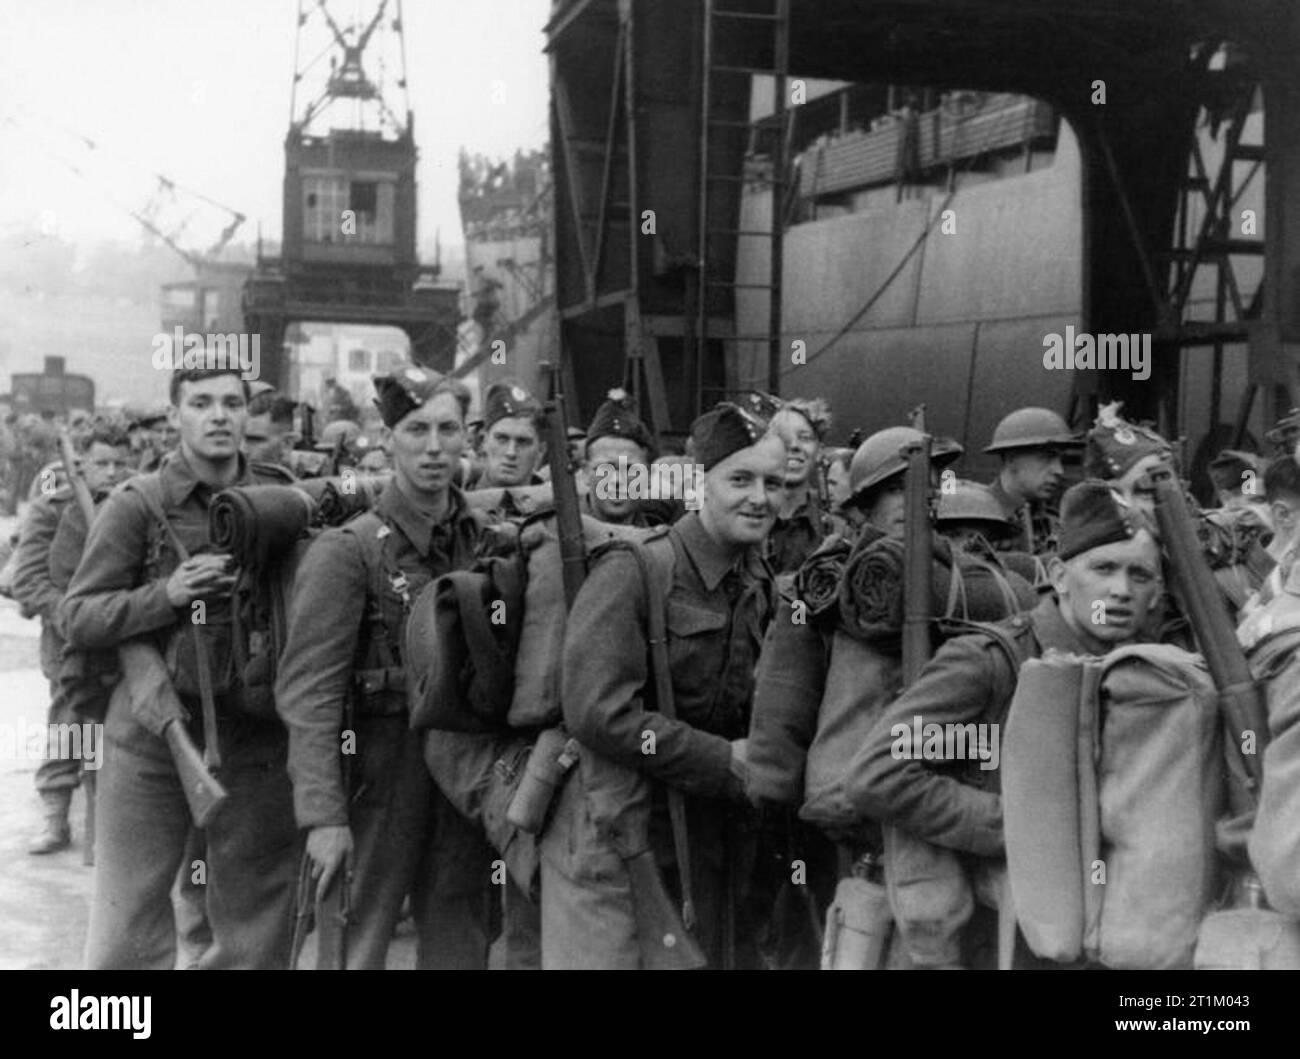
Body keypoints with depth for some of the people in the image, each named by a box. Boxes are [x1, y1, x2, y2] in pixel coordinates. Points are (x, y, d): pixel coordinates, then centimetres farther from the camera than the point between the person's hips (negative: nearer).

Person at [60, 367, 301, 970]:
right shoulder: (136, 505, -2)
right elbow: (76, 619, -4)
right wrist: (165, 594, -18)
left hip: (256, 735, 2)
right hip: (151, 733, -2)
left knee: (257, 931, 11)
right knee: (126, 931, 3)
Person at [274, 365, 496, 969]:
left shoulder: (481, 539, 6)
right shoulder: (347, 550, -10)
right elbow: (309, 693, -16)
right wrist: (322, 814, -21)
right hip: (379, 777, -5)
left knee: (460, 945, 13)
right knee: (356, 943, 3)